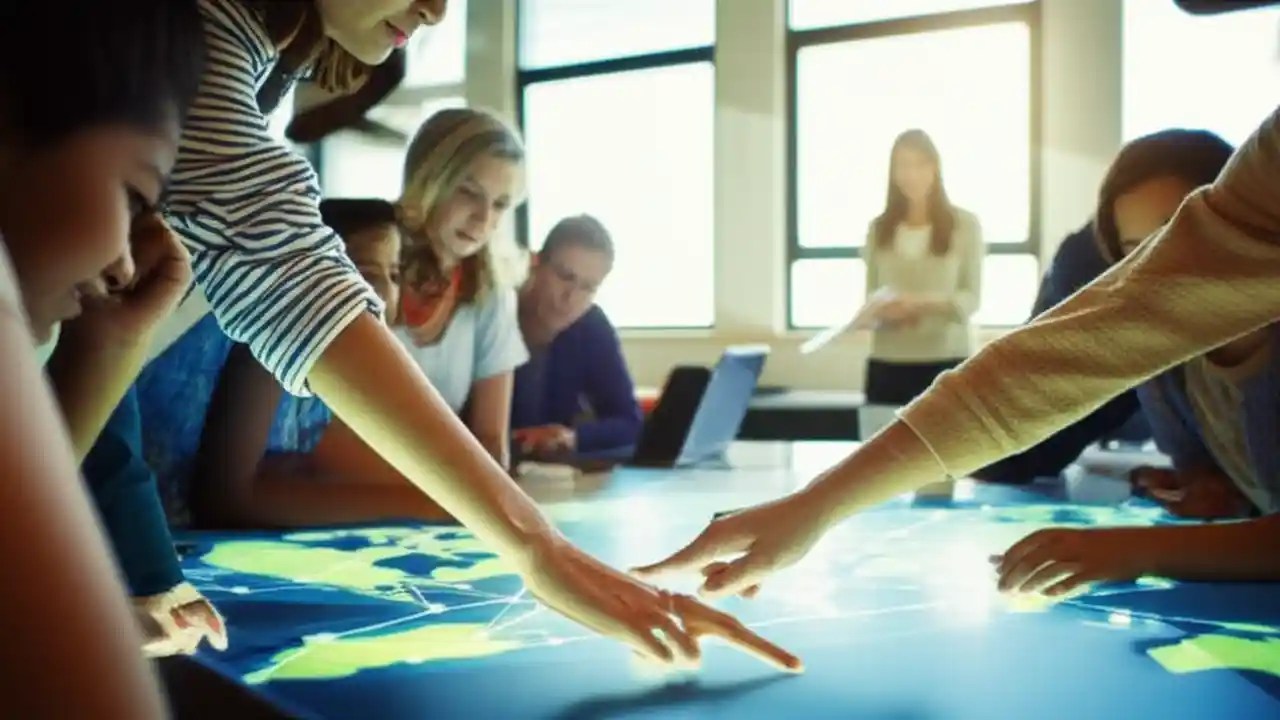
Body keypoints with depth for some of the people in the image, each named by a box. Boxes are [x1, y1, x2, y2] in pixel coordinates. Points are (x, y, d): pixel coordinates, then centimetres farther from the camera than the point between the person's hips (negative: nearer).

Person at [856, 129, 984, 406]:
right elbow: (871, 294, 13)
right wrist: (873, 312, -11)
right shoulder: (879, 229, 11)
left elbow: (972, 298, -1)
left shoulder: (965, 224, 4)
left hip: (948, 361, -2)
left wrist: (923, 303, -19)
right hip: (888, 364, 2)